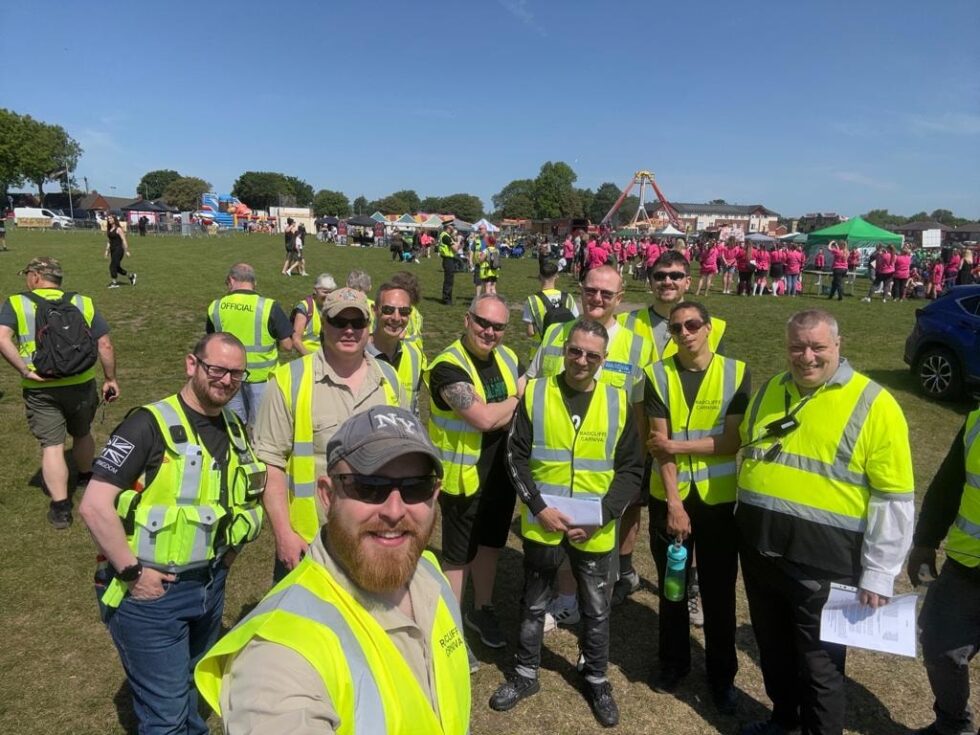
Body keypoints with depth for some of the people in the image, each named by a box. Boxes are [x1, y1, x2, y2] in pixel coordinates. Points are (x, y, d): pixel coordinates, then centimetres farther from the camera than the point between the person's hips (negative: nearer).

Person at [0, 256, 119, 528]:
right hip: (81, 384, 2)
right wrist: (110, 379, 7)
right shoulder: (83, 303, 3)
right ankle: (87, 478, 46)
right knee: (82, 434, 24)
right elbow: (105, 345, -2)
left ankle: (60, 508, 2)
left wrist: (25, 371, -15)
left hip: (40, 390, -2)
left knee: (52, 446, 4)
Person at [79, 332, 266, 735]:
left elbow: (250, 489, 21)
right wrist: (132, 571, -19)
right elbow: (95, 505, -22)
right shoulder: (150, 424, -17)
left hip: (211, 585, 7)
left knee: (194, 689, 25)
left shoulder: (235, 428, 5)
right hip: (152, 590, -7)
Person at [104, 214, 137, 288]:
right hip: (112, 250, 8)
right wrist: (107, 250, 16)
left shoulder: (118, 229, -10)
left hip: (118, 250, -8)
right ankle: (131, 276, 25)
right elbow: (108, 241, 19)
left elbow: (124, 240, -12)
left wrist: (126, 251, -15)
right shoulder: (109, 230, 12)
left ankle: (114, 282, -1)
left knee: (112, 266, -10)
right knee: (117, 267, 10)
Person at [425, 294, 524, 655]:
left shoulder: (507, 358, 3)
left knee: (490, 544, 23)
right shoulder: (448, 366, -21)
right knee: (459, 555, 10)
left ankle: (482, 610, 44)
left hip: (502, 473, 7)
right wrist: (516, 401, -12)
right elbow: (484, 418, -29)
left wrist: (497, 413, -17)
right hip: (464, 478, -7)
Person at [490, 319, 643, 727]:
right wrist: (539, 508, -14)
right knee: (533, 604, 16)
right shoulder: (535, 394, -5)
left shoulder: (618, 402, -3)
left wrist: (602, 515, -12)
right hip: (542, 525, 0)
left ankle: (596, 681, 38)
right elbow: (516, 458, -4)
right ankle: (525, 675, 37)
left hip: (595, 531, 1)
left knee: (596, 609, 17)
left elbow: (631, 469, 0)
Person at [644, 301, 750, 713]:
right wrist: (674, 502, -16)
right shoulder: (657, 376, -5)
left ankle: (722, 674, 31)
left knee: (719, 591, 12)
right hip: (669, 497, 1)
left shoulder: (736, 373, -6)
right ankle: (673, 663, 35)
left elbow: (734, 441, -12)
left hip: (719, 499, -1)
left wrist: (677, 445, -15)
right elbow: (660, 444, -10)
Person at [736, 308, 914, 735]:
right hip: (758, 549, 6)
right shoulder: (769, 392, 6)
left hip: (821, 559, -6)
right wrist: (744, 523, 19)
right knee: (772, 646, 23)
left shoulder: (873, 406, -12)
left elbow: (893, 500, -11)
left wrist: (878, 574, -12)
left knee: (818, 660, 10)